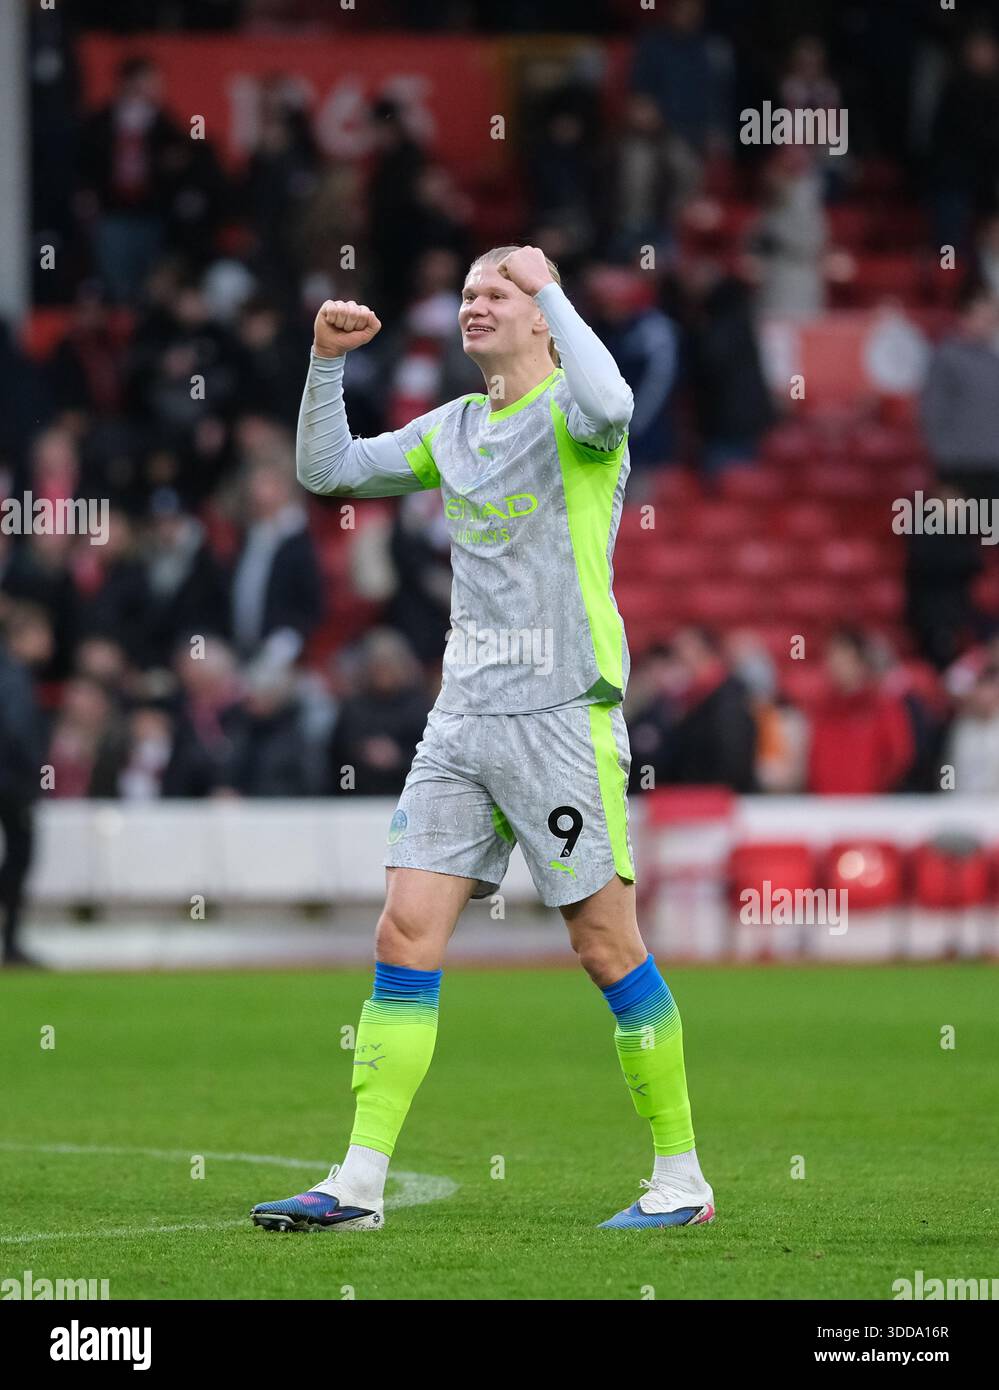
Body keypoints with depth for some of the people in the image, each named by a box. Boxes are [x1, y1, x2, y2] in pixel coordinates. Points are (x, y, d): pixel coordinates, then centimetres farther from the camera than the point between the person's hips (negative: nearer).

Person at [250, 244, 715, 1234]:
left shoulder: (569, 412, -5)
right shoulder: (454, 429, 16)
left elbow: (607, 403, -30)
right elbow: (327, 471, 21)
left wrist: (550, 286, -19)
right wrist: (327, 361, 8)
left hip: (563, 712, -6)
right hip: (463, 713, 6)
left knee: (607, 947, -3)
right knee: (405, 935, -2)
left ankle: (681, 1177, 7)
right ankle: (359, 1182, -1)